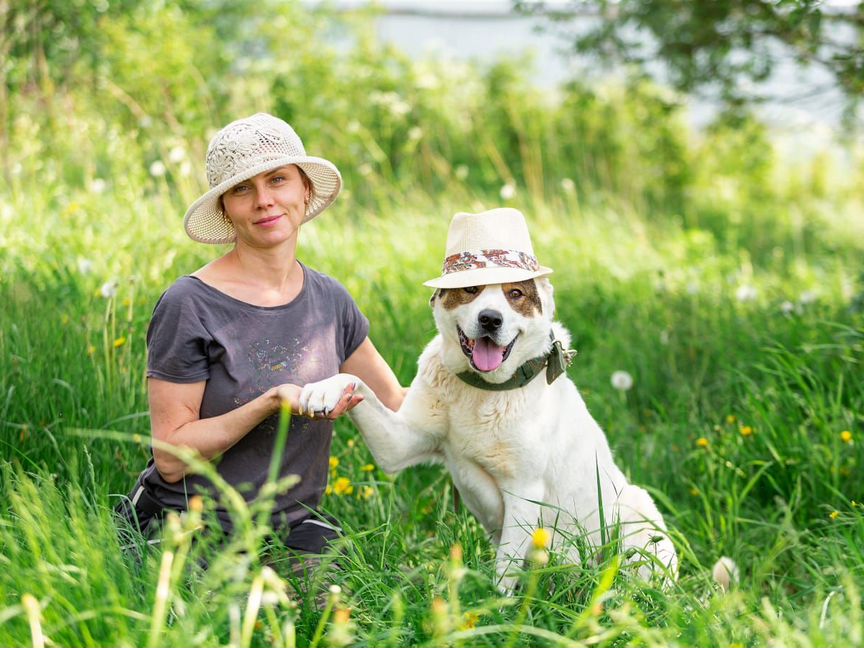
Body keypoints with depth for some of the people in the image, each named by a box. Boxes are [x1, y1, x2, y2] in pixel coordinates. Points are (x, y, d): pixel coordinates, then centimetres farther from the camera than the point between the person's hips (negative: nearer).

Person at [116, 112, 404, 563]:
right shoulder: (190, 306, -12)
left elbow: (393, 404, 16)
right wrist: (272, 403, -24)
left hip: (292, 528, 5)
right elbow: (171, 459, -14)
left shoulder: (329, 300, 5)